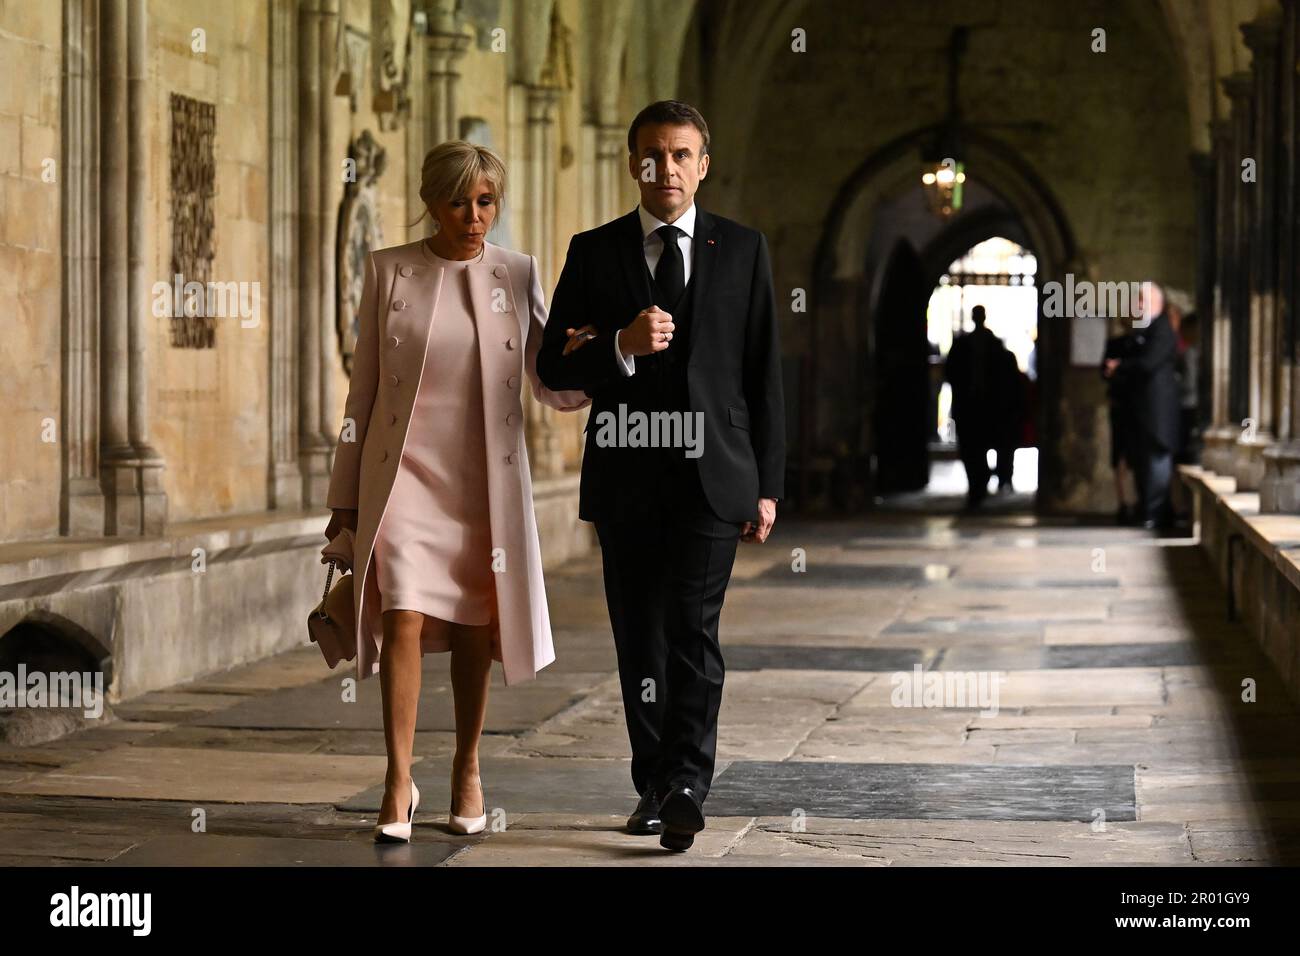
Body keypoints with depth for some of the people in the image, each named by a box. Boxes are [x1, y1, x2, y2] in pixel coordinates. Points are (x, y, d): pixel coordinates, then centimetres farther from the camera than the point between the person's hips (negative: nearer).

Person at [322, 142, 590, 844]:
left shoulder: (518, 275, 5)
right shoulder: (388, 270, 2)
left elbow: (550, 384, 6)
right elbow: (364, 387, 6)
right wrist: (345, 494, 6)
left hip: (486, 481, 1)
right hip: (405, 473, -1)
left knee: (474, 627, 7)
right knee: (405, 618, -13)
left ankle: (466, 773, 24)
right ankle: (398, 784, -7)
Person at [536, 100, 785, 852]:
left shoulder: (743, 250, 6)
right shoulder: (594, 253, 6)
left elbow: (764, 375, 5)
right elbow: (554, 366, 3)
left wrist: (768, 486, 2)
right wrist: (622, 346, -17)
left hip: (711, 477, -2)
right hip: (627, 478, 2)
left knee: (693, 628, -13)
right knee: (639, 640, 8)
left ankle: (687, 788, -12)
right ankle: (655, 785, 19)